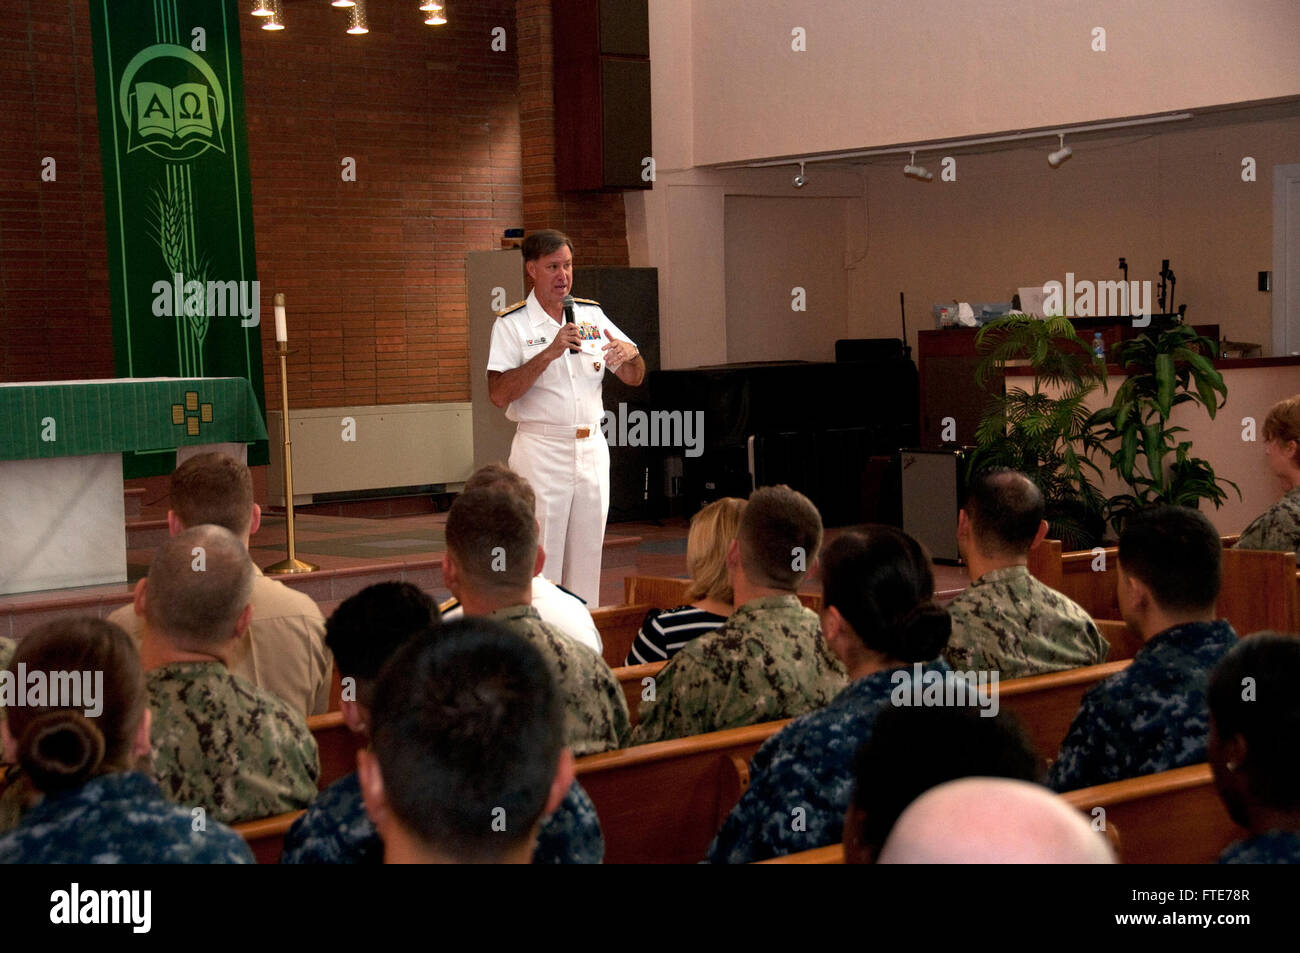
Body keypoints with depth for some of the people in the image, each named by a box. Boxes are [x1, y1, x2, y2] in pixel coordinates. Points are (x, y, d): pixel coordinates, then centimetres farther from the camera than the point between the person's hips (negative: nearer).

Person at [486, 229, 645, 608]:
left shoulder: (592, 315, 10)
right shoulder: (512, 324, -4)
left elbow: (634, 378, 13)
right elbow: (499, 394, -16)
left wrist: (631, 352, -10)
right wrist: (550, 353, -22)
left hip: (592, 449, 5)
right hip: (540, 451, -5)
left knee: (587, 556, 9)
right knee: (540, 561, -6)